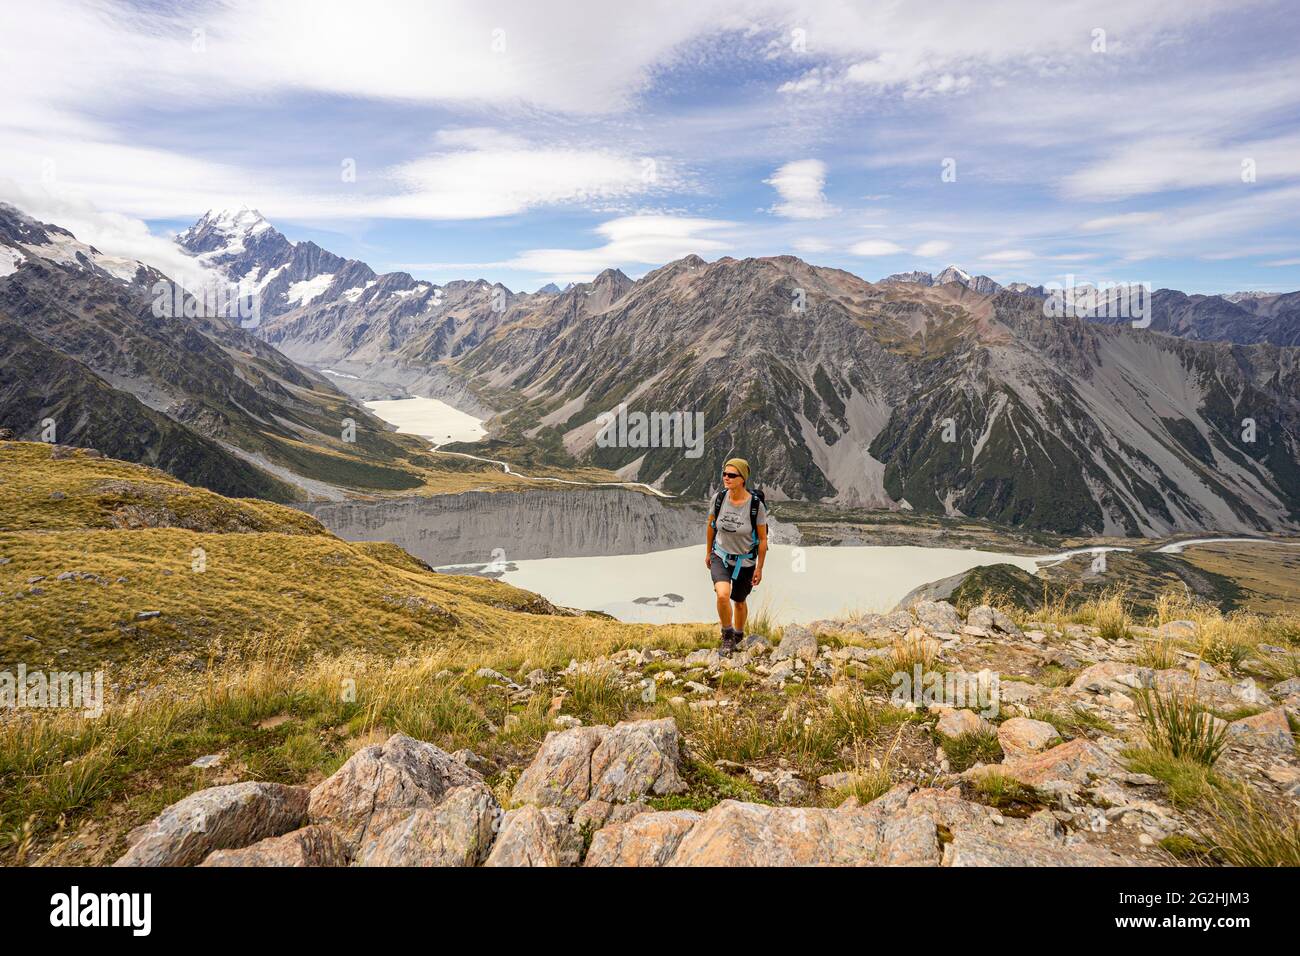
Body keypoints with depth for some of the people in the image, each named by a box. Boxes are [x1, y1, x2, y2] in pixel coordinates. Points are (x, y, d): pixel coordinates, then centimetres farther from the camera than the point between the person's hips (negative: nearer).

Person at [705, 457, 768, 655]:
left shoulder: (756, 505, -22)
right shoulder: (719, 498, -14)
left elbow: (763, 539, -10)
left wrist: (759, 568, -5)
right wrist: (709, 552, 13)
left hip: (745, 562, -1)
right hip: (720, 557, 1)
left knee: (739, 601, 18)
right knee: (722, 595, -24)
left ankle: (738, 635, 48)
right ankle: (727, 636, 2)